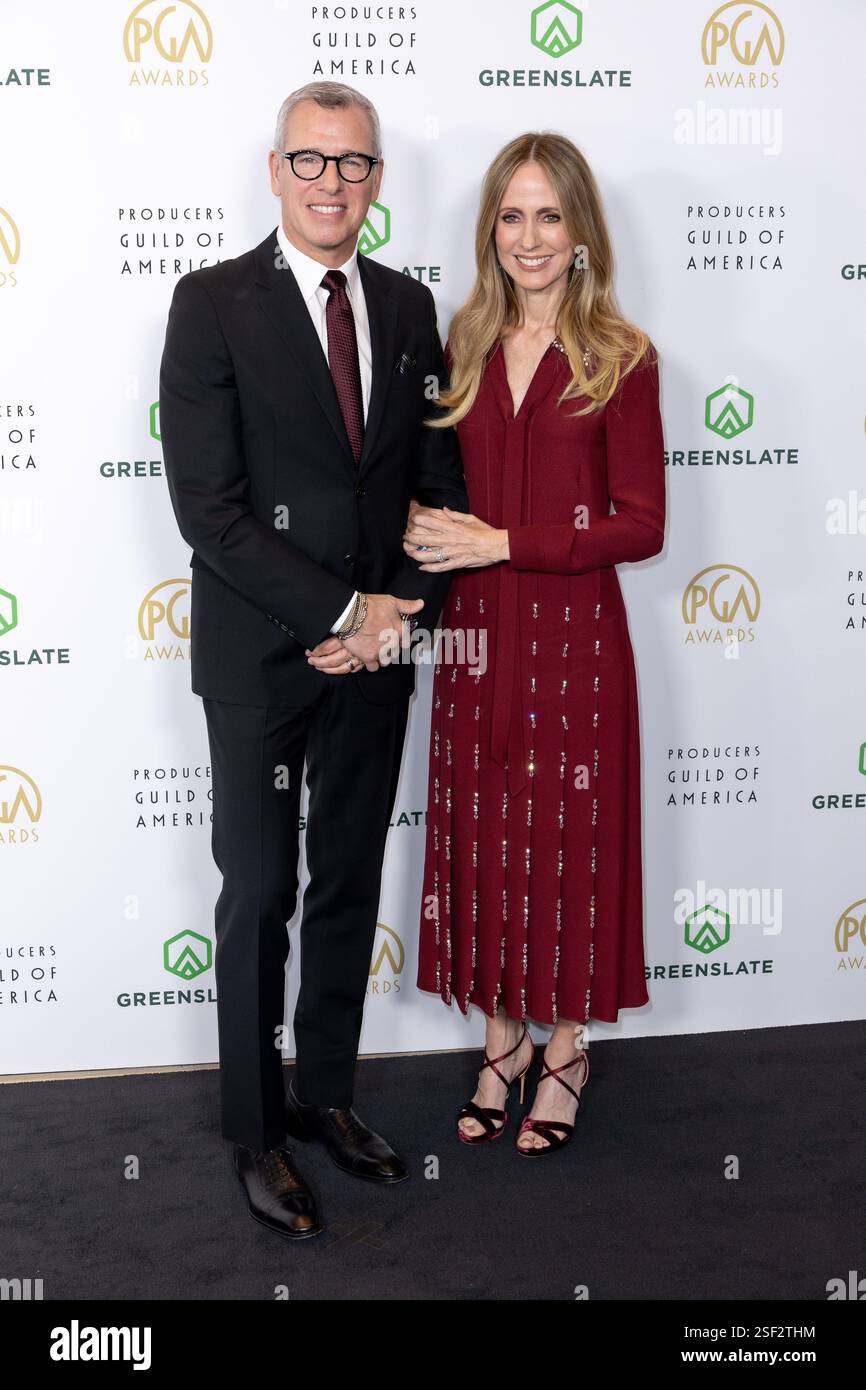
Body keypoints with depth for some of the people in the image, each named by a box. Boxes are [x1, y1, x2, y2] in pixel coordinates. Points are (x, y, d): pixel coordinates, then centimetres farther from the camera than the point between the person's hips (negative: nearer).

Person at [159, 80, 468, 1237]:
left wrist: (398, 615, -7)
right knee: (260, 898, 4)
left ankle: (326, 1095, 30)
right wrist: (342, 611, -15)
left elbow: (439, 480, 8)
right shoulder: (214, 303, -7)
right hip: (260, 653, -4)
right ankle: (258, 1132, 20)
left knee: (351, 886, 14)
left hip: (376, 652, 5)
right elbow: (207, 505, -14)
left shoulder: (409, 308, 8)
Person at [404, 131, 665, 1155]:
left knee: (568, 835, 6)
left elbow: (641, 525, -9)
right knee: (483, 833, 10)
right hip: (475, 631, 4)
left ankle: (565, 1050, 26)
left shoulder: (620, 359, -5)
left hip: (573, 629, -4)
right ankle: (501, 1042, 28)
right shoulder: (463, 349, 8)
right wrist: (427, 534, -6)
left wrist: (503, 544, -15)